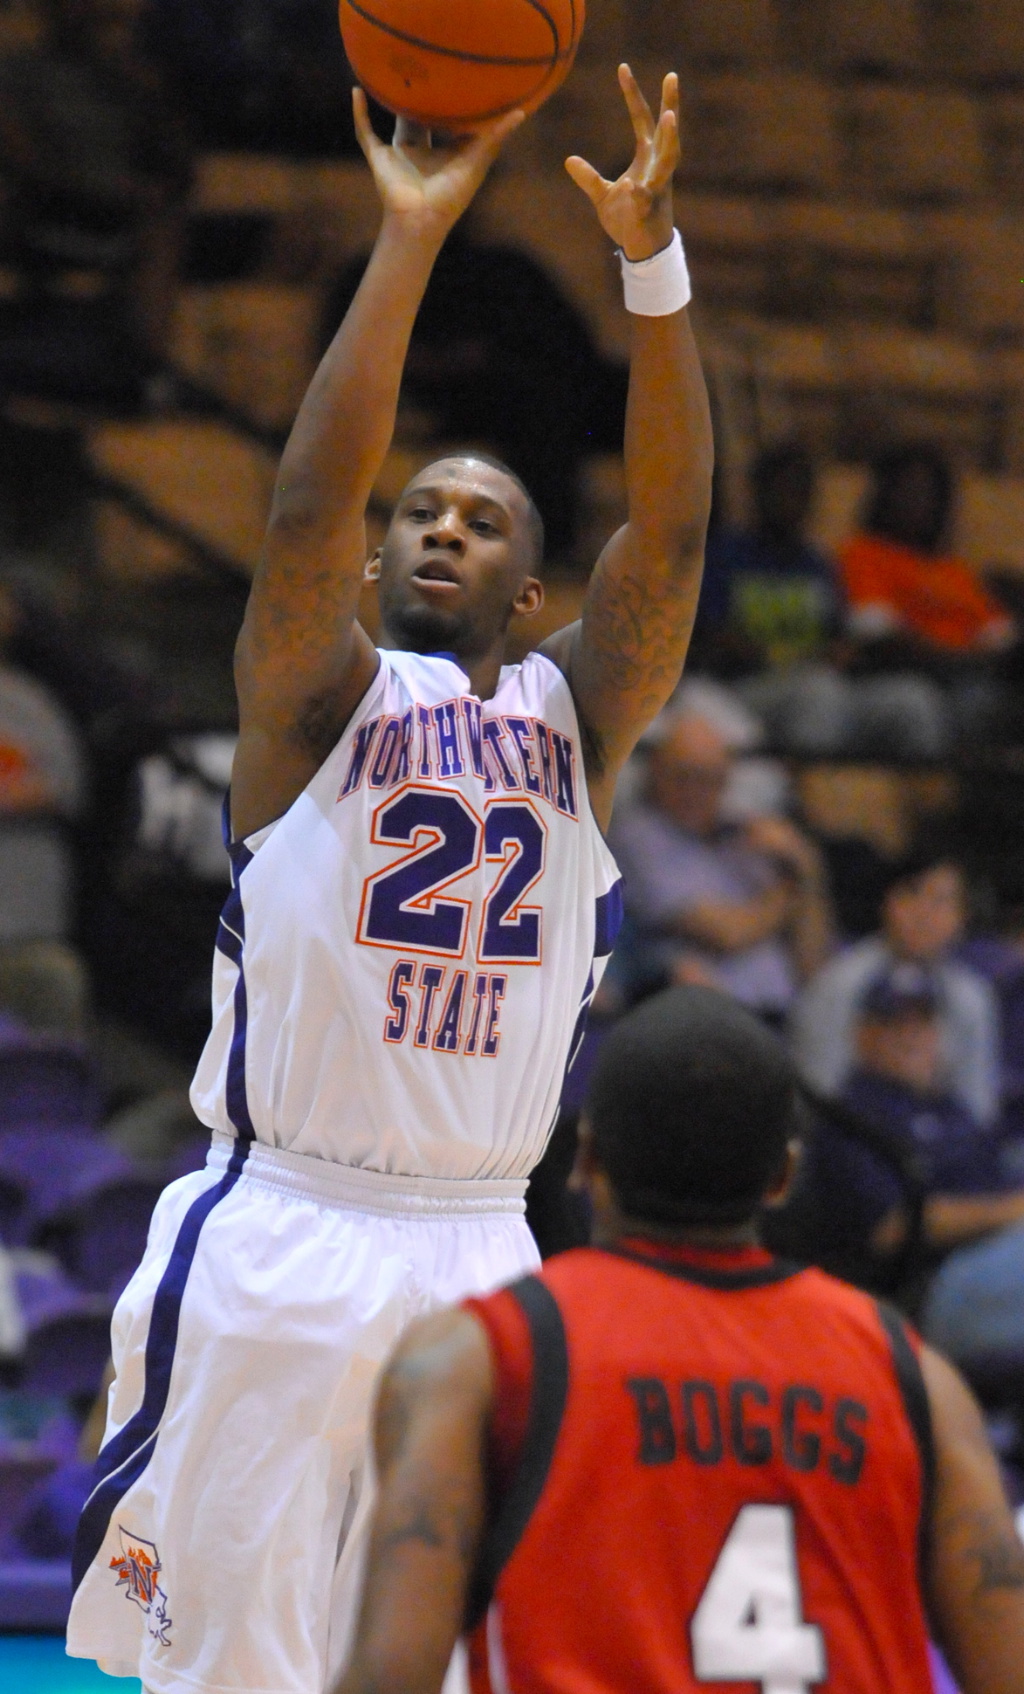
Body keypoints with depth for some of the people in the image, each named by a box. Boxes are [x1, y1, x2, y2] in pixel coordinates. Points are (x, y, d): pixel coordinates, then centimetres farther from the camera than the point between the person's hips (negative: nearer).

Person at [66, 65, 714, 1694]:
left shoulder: (574, 716, 10)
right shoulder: (316, 694, 2)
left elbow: (670, 525, -3)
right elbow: (310, 499, -15)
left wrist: (650, 258, -14)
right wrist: (410, 241, -19)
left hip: (477, 1254, 3)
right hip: (278, 1237, -3)